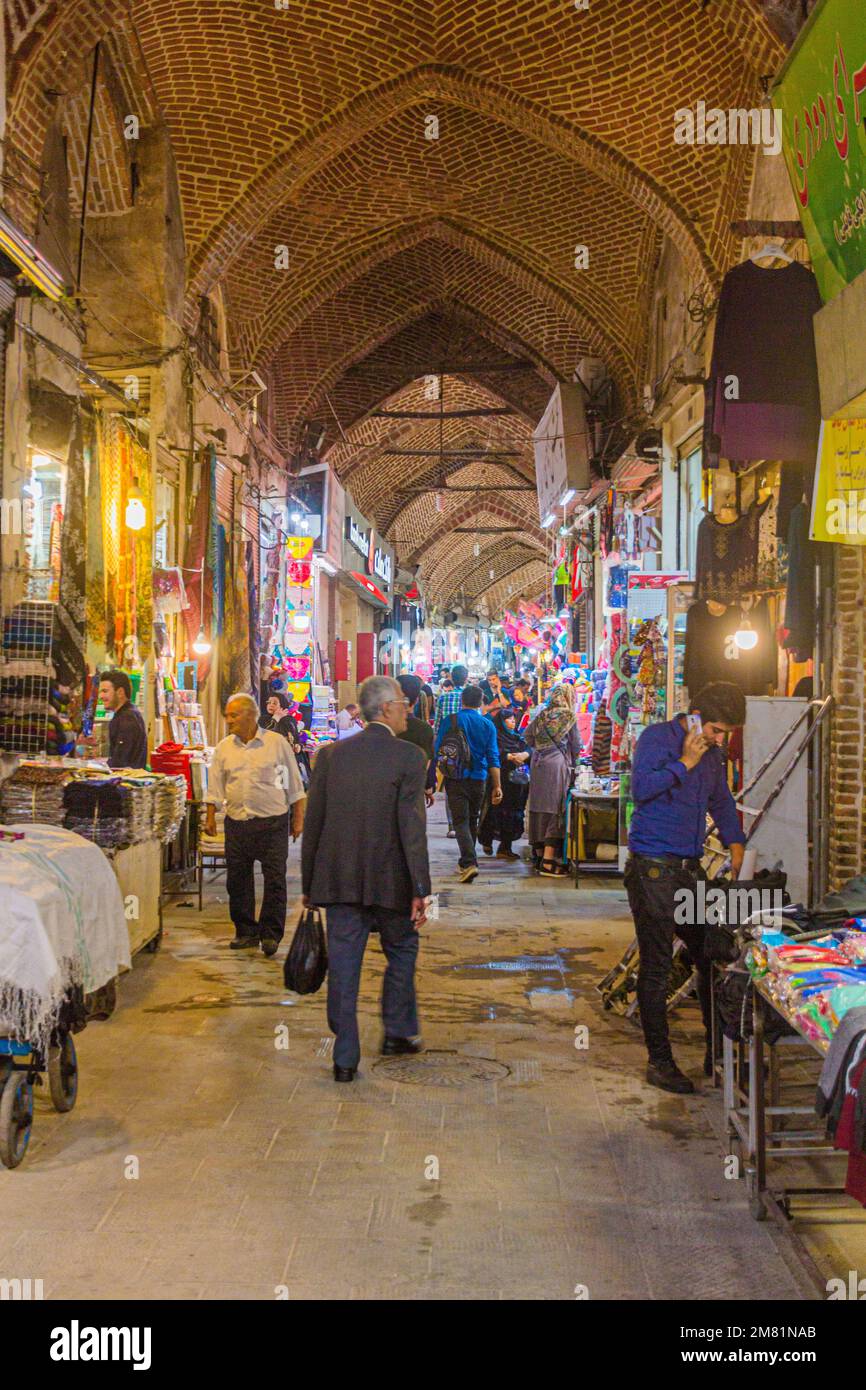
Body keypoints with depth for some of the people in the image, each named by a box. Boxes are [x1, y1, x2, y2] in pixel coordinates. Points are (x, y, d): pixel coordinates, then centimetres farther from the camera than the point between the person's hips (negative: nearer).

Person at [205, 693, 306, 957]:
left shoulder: (277, 743, -1)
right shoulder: (224, 747, 9)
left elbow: (294, 785, 3)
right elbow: (215, 787, 12)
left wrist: (298, 819, 0)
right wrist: (211, 817, 3)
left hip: (272, 821, -3)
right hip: (237, 823, 4)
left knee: (275, 880, -4)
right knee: (237, 880, 7)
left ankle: (270, 934, 5)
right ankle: (246, 932, 20)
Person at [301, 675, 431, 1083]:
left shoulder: (330, 755, 2)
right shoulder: (408, 757, -9)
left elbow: (313, 822, 4)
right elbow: (412, 826, -14)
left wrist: (309, 885, 12)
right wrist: (420, 890, -12)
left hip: (338, 880, 3)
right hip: (389, 881, -3)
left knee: (343, 965, 7)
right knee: (401, 951, 20)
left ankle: (345, 1058, 11)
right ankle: (397, 1032, 29)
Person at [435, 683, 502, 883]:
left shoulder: (450, 721, -5)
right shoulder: (487, 725, 1)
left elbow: (437, 752, -3)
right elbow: (493, 758, -1)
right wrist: (497, 786, 1)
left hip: (455, 779, -3)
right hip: (478, 780, 3)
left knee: (460, 822, -5)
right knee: (472, 821, 18)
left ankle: (469, 863, -21)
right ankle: (466, 862, 28)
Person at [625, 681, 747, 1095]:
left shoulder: (711, 756, 15)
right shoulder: (656, 738, -7)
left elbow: (722, 802, 31)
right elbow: (641, 788, -22)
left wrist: (735, 843, 20)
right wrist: (685, 763, -16)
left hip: (690, 871, 7)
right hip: (653, 870, -7)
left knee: (712, 957, 8)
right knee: (656, 968, -2)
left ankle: (718, 1053, 21)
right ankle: (660, 1062, 8)